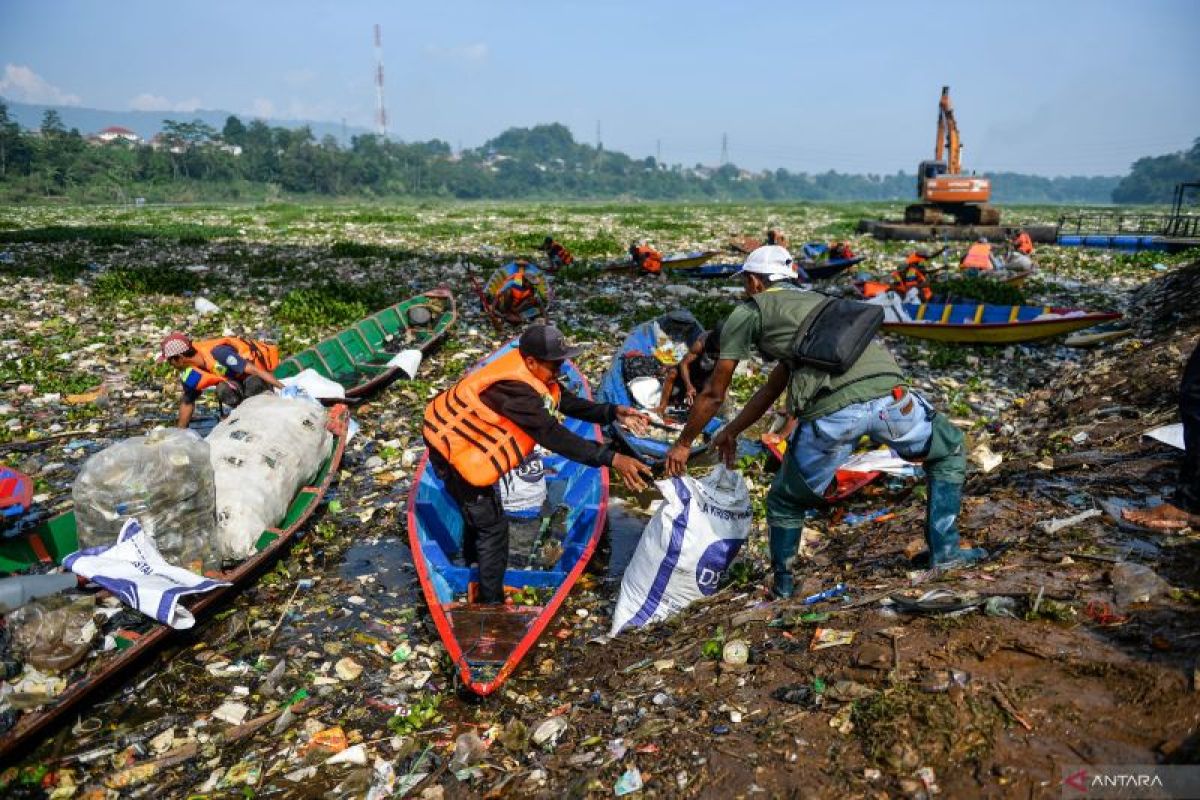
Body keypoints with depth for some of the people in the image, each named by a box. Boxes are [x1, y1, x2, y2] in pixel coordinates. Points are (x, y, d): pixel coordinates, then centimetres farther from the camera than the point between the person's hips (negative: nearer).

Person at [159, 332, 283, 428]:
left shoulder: (218, 353, -34)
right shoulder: (190, 375, -9)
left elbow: (254, 370, -37)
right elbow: (187, 403, 7)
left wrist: (283, 388, -39)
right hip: (241, 378, 6)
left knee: (253, 384, -36)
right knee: (223, 390, -23)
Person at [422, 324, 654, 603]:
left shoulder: (530, 372, -7)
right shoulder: (515, 388, -35)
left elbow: (569, 403, -6)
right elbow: (553, 436, -42)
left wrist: (613, 412, -21)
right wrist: (611, 458, -47)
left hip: (452, 432, 10)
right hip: (452, 447, -10)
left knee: (478, 505, 30)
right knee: (492, 524, 0)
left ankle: (472, 557, 55)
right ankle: (491, 602, 13)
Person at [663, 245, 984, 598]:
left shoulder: (747, 313, 20)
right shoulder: (815, 301, 40)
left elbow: (714, 394, 23)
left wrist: (683, 444, 38)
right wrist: (732, 431, 54)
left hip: (832, 412, -4)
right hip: (889, 394, 5)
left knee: (785, 501, 22)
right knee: (950, 451, 34)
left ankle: (783, 587, 33)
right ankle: (945, 551, 31)